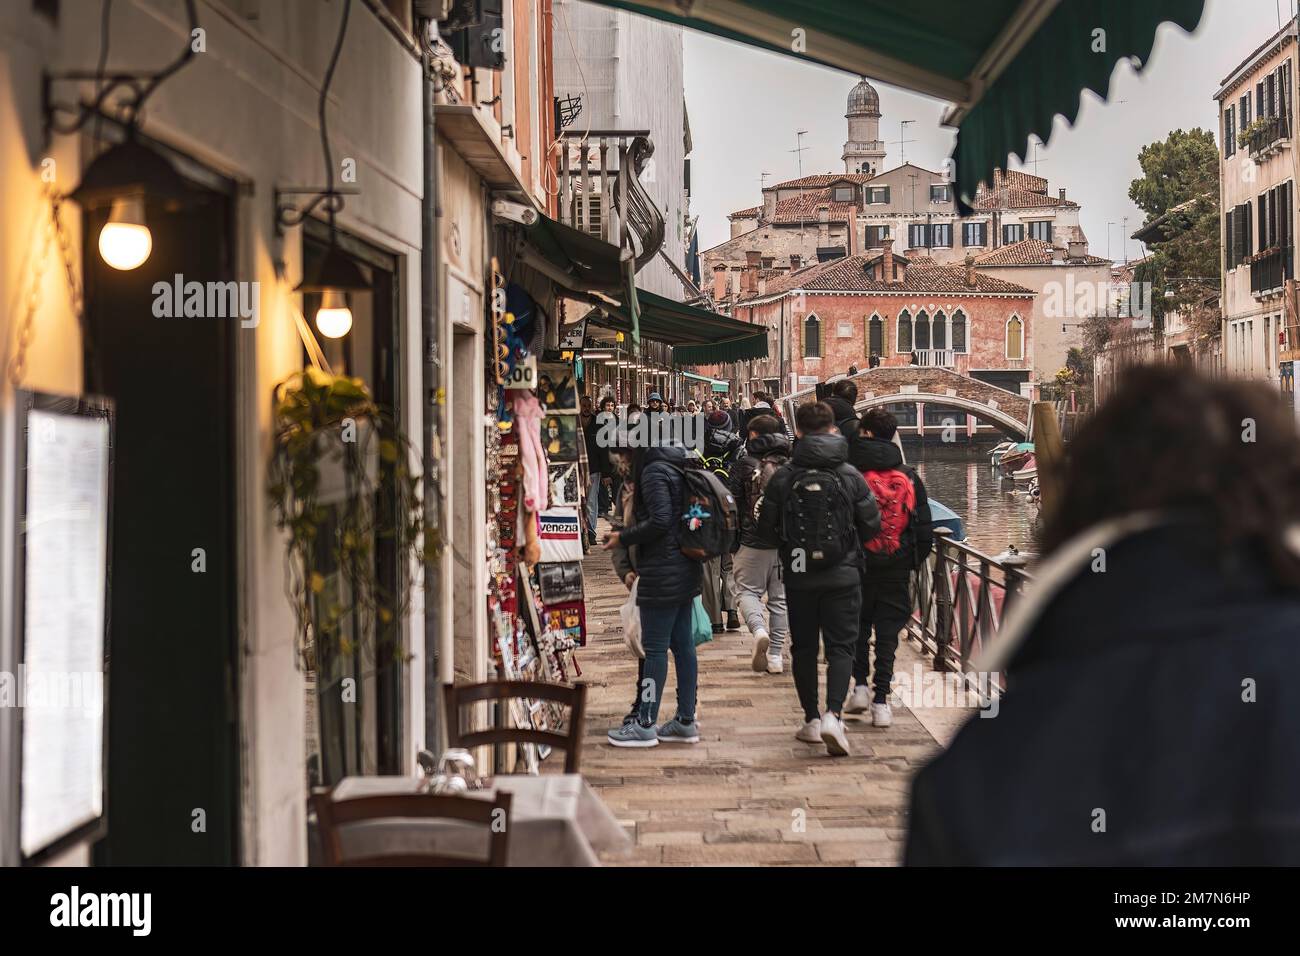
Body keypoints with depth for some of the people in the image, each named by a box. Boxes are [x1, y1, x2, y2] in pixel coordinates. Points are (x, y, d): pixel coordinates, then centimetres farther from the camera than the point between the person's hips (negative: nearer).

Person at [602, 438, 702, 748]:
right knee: (683, 644, 11)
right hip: (686, 570, 9)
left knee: (655, 647, -4)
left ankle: (645, 725, 0)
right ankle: (686, 721, 15)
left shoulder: (654, 470, -13)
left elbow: (660, 521, -21)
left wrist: (623, 537, -10)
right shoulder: (677, 468, 14)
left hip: (662, 574, -9)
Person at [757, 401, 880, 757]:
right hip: (843, 575, -1)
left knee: (804, 647, 12)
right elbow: (872, 526, -1)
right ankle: (833, 714, -17)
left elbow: (765, 527, -1)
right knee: (841, 646, 1)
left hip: (798, 576, 1)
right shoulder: (851, 476, -6)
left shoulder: (782, 478, -6)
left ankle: (811, 720, 16)